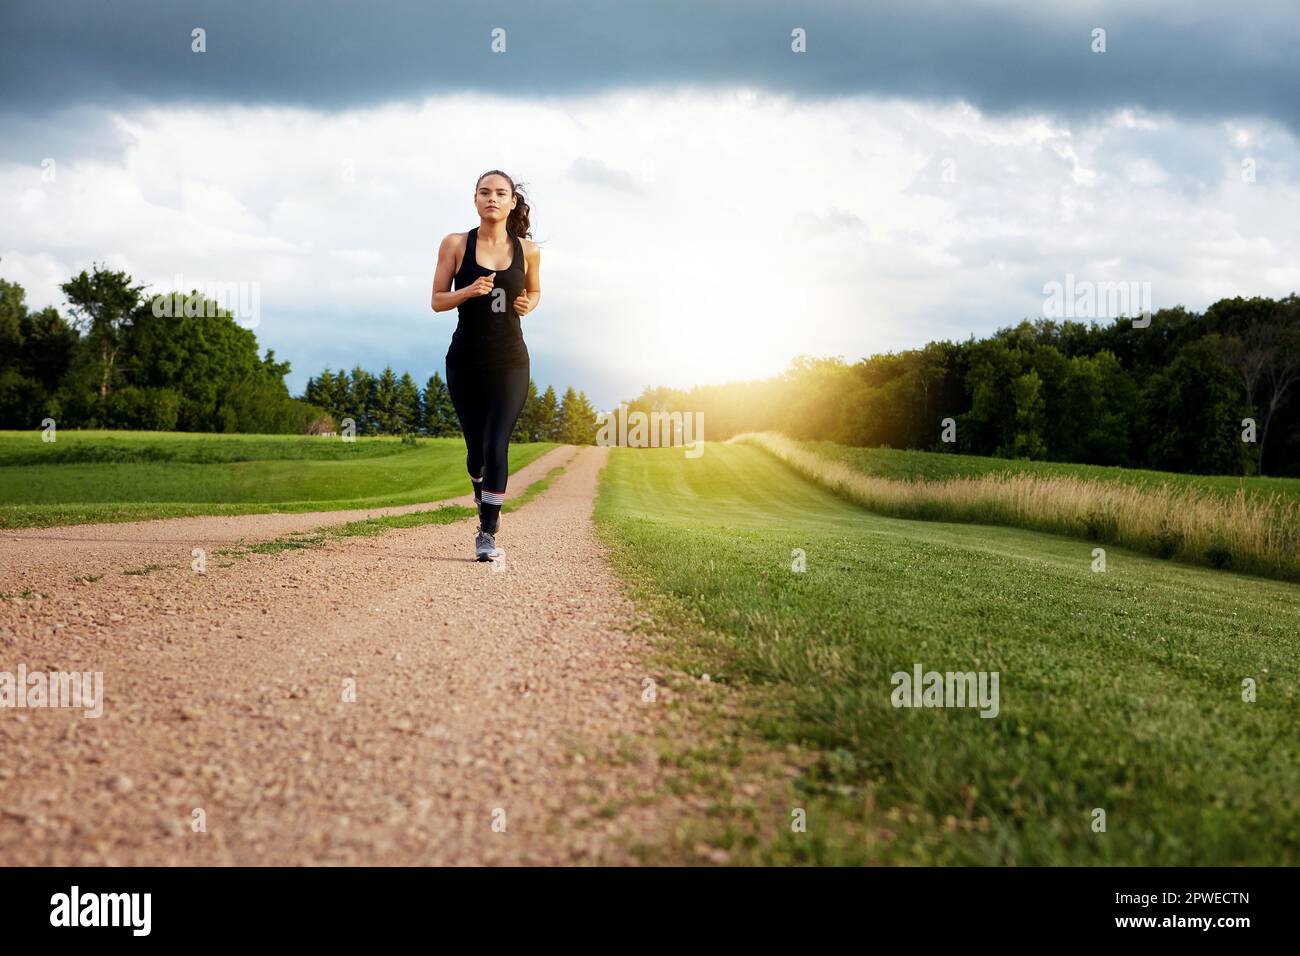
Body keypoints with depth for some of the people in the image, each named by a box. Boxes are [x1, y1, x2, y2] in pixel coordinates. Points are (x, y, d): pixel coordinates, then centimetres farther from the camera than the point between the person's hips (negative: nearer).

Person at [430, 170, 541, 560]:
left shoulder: (527, 250, 2)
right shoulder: (455, 244, -1)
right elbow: (437, 300, 0)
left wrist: (528, 304, -3)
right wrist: (470, 291, -18)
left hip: (510, 363, -1)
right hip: (465, 362, 1)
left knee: (496, 446, -11)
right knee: (476, 448, 11)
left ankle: (487, 534, -6)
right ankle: (486, 506, 39)